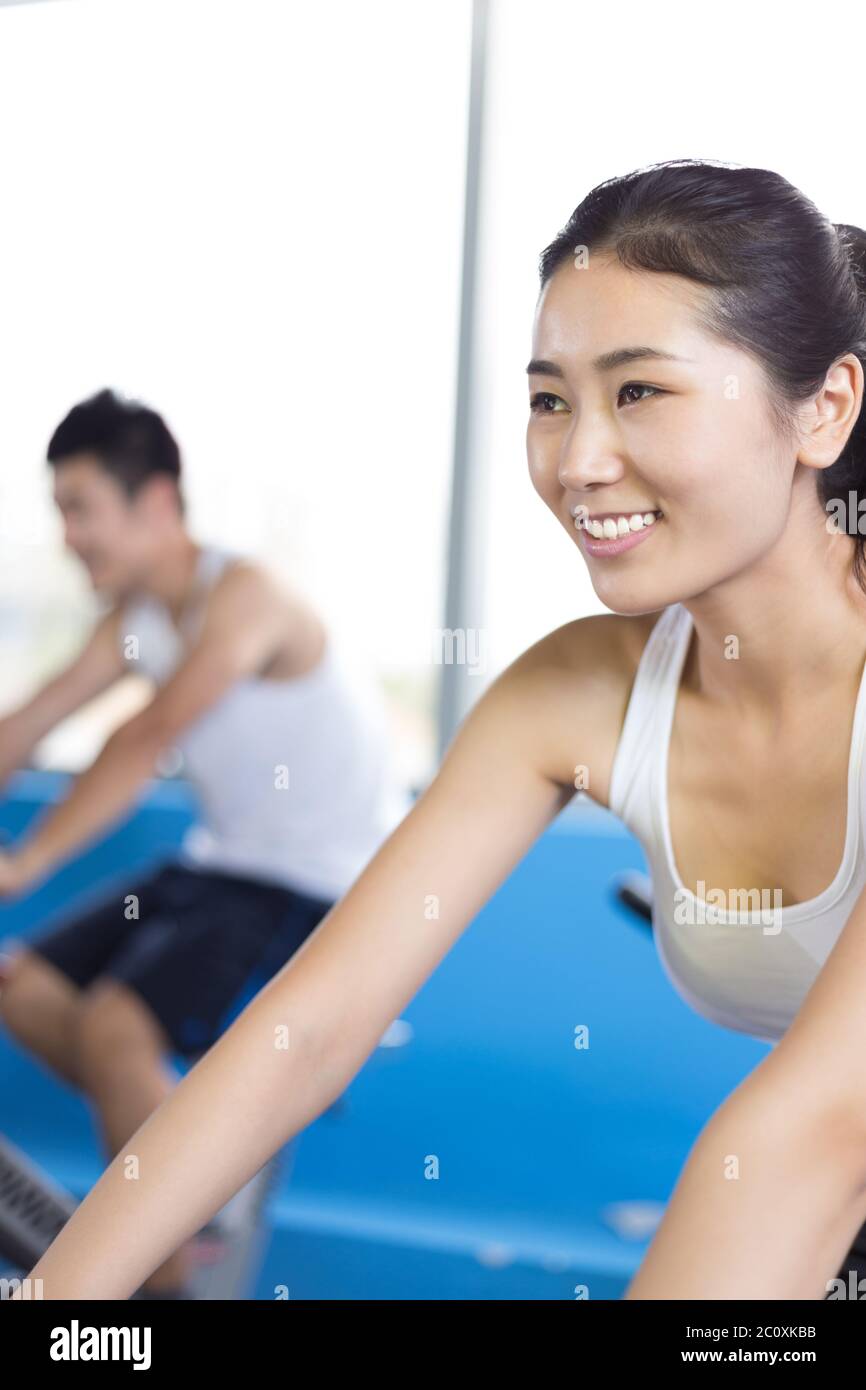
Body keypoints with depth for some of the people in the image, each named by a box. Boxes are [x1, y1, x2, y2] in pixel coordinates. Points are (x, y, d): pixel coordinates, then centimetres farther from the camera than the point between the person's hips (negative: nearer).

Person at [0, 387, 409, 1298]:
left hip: (318, 890, -9)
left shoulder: (242, 597, -21)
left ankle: (164, 1277, -7)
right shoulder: (137, 614, 5)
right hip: (220, 866, 9)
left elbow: (148, 738, -31)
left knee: (114, 1026, -24)